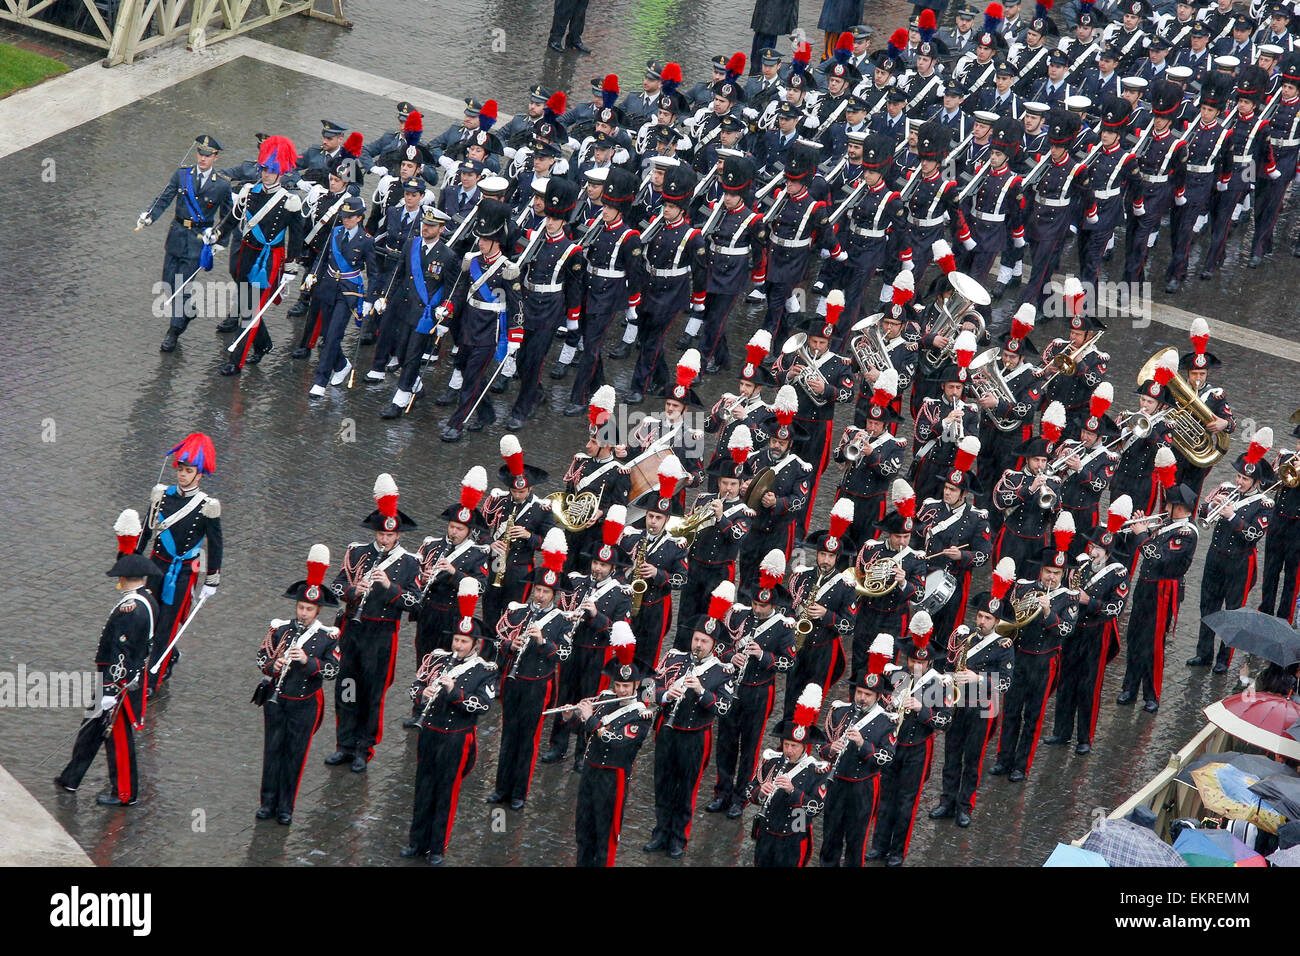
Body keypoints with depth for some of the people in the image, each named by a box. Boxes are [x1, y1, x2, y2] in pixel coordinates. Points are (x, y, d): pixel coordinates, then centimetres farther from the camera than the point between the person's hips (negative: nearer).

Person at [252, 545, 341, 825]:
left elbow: (332, 670, -12)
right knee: (273, 750, 9)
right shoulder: (280, 629, -1)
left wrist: (308, 661, -27)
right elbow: (261, 656, 3)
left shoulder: (328, 637, -6)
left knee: (295, 754, 4)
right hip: (276, 700, 2)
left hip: (305, 705, -2)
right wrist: (274, 664, -19)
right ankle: (269, 802, 20)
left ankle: (286, 807, 14)